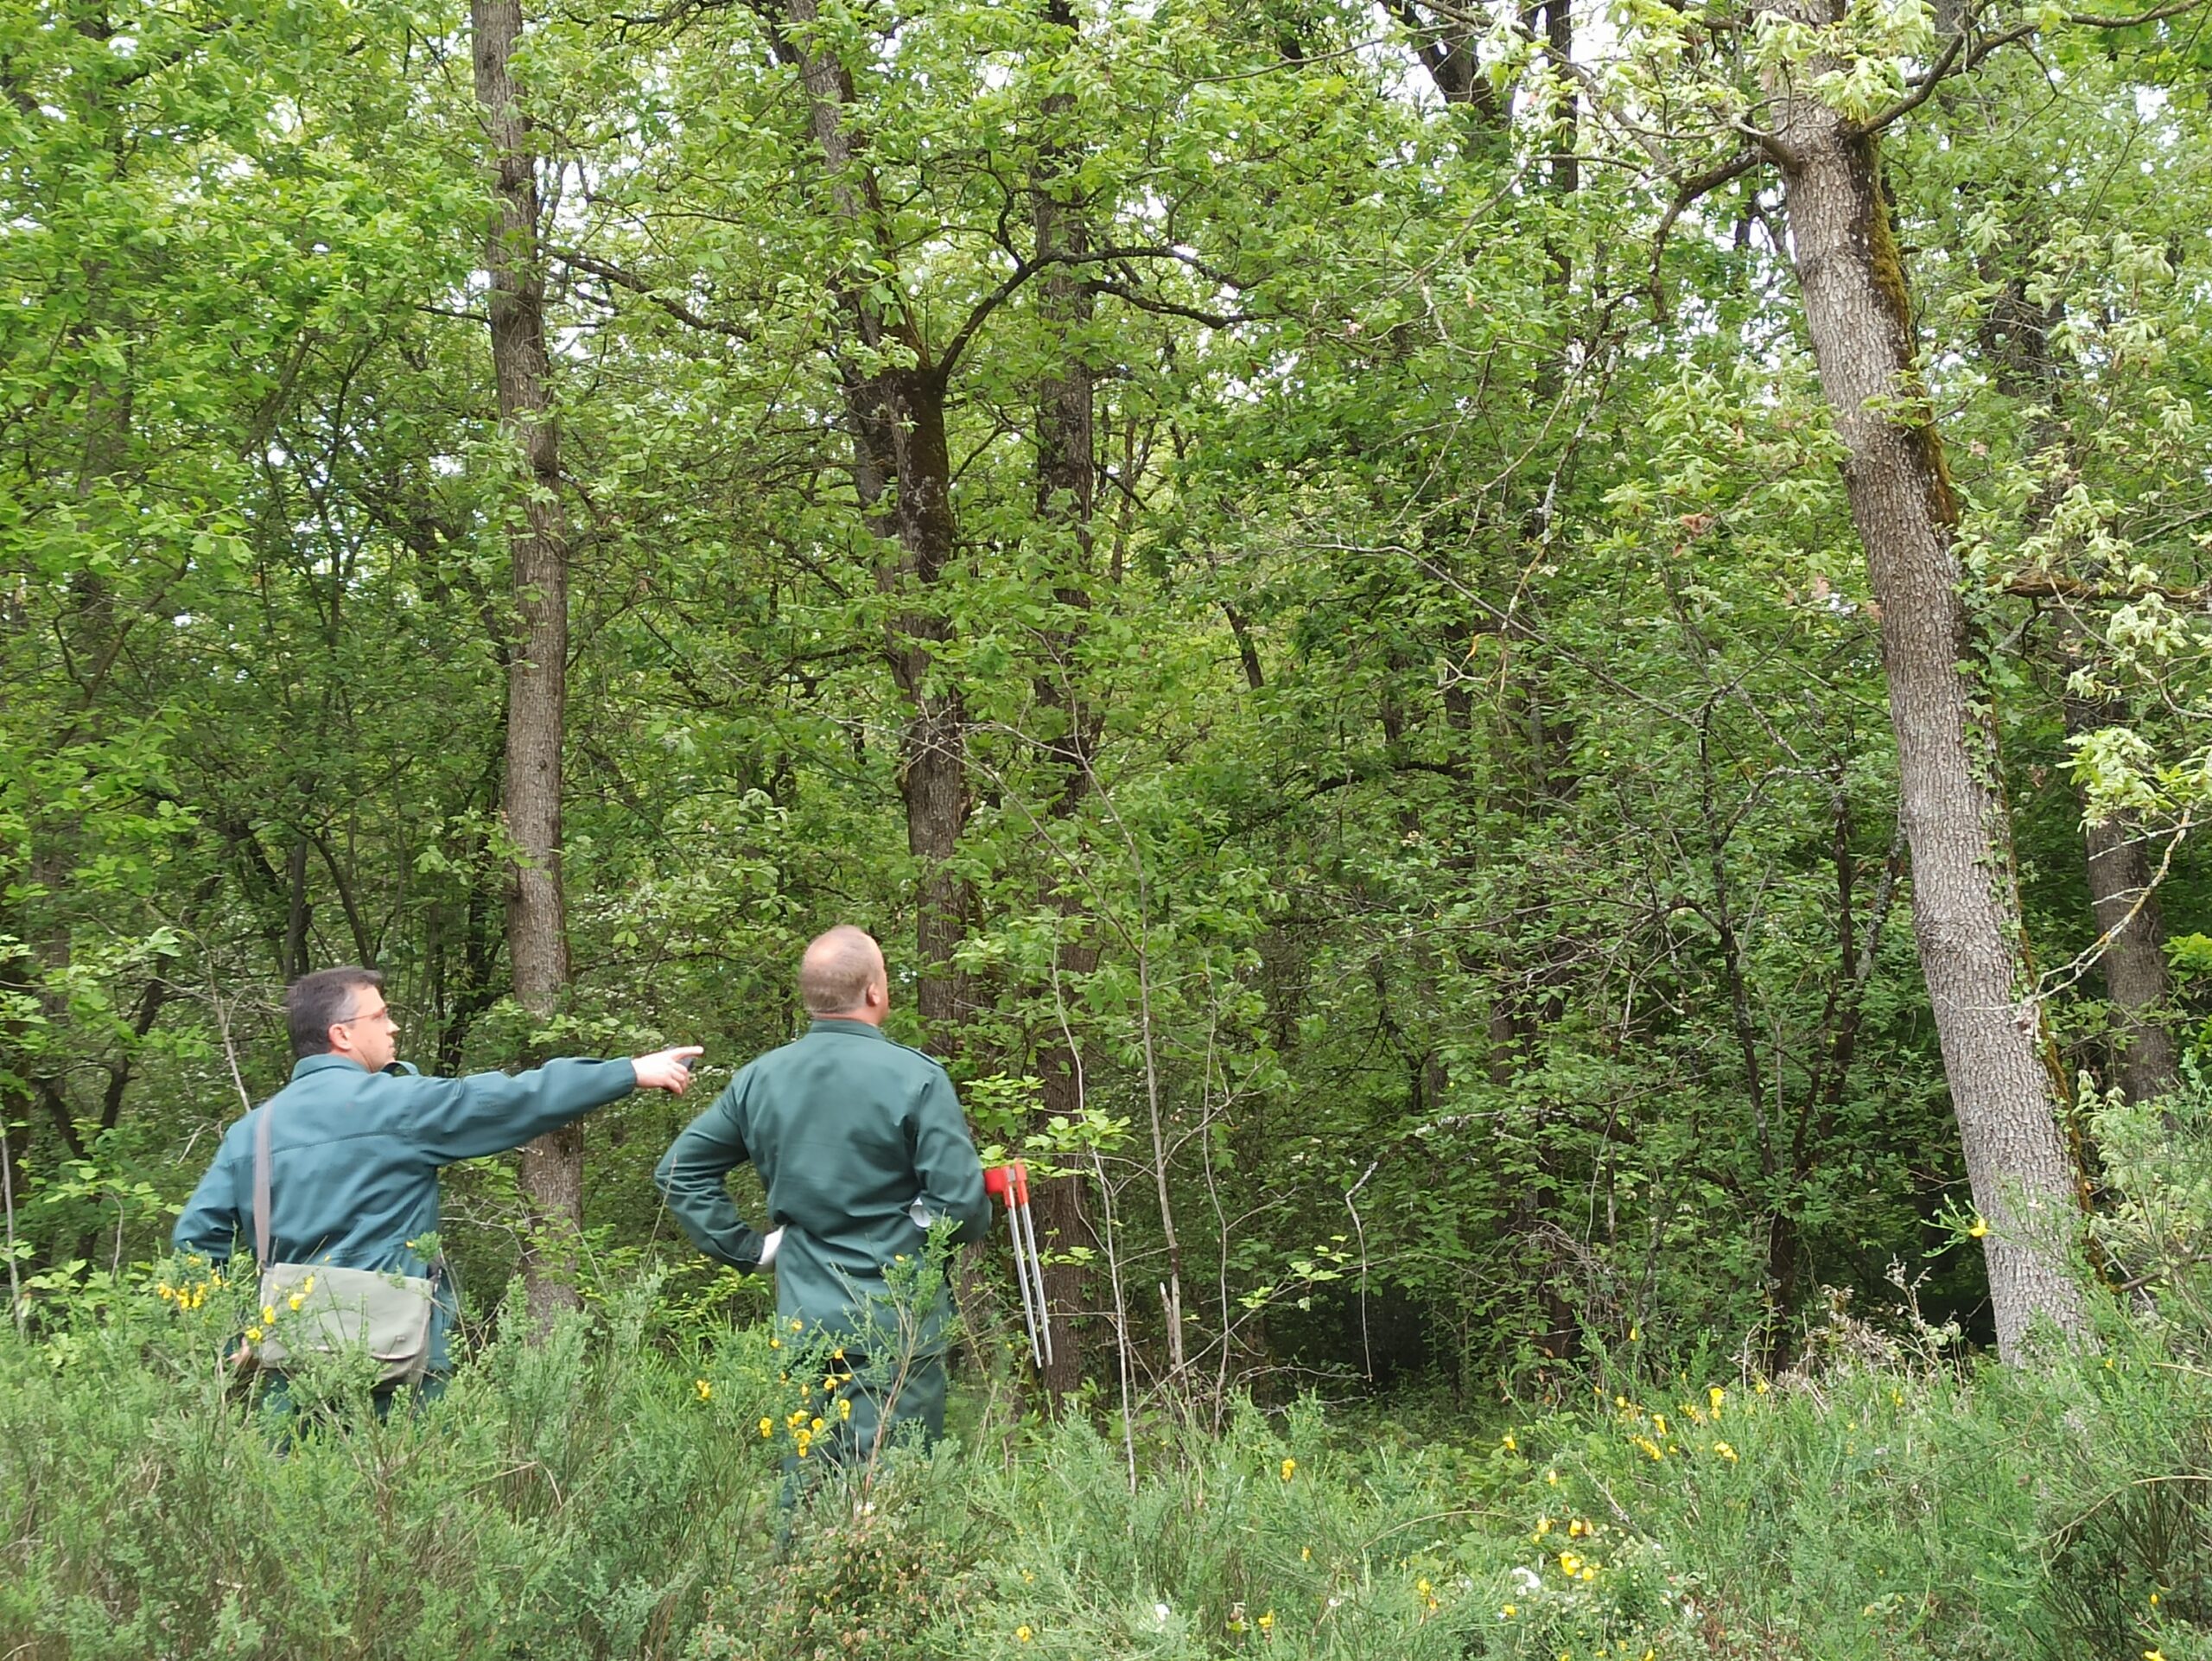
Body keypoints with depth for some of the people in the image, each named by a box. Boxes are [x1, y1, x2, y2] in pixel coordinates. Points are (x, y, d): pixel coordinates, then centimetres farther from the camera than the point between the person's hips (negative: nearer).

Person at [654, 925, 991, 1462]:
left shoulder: (758, 1079, 5)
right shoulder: (915, 1077, -12)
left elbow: (678, 1171, 9)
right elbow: (962, 1200, -14)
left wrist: (747, 1248, 10)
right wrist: (972, 1226, 9)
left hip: (801, 1322, 5)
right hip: (896, 1324, -5)